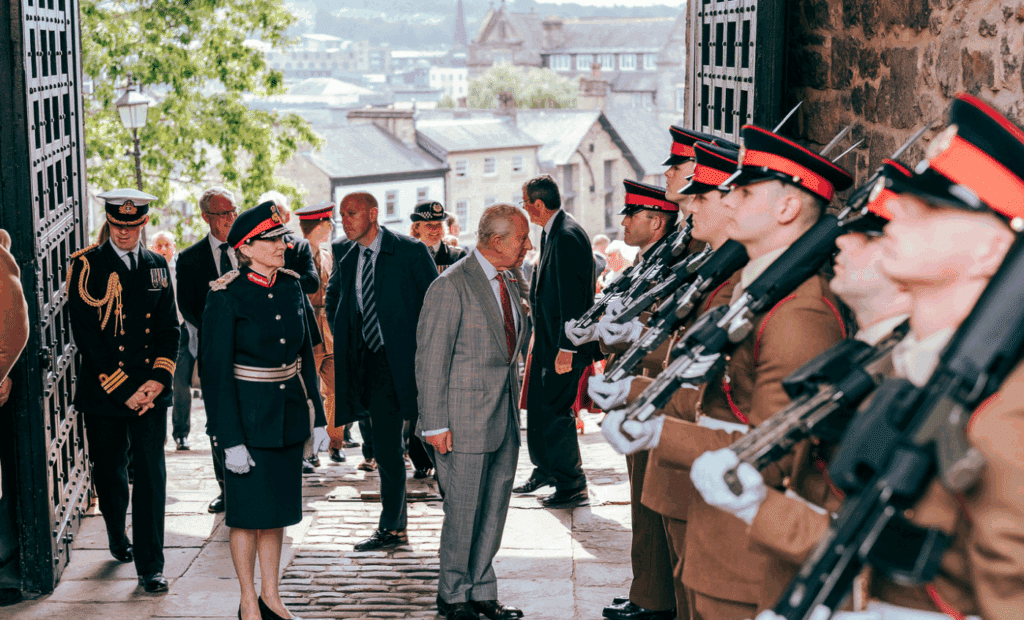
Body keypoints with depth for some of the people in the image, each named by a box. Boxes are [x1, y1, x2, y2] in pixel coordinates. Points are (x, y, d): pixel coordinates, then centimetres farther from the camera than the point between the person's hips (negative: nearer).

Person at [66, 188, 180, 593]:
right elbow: (86, 335, -9)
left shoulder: (157, 266, 9)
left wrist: (158, 380, -5)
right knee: (109, 472, 12)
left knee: (152, 475, -5)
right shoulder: (86, 266, -3)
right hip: (102, 391, -2)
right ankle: (117, 539, 38)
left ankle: (150, 566, -1)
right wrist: (124, 389, -13)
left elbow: (169, 328, 10)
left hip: (150, 391, 2)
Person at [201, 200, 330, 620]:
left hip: (290, 412, 5)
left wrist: (317, 417, 9)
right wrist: (231, 440, -16)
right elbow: (215, 371, -13)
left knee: (279, 508, 12)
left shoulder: (291, 286, 4)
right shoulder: (226, 296, -14)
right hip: (249, 415, -5)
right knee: (249, 511, 4)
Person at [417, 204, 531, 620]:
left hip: (505, 415, 8)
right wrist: (435, 424, -15)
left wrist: (513, 406, 14)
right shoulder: (452, 286, -14)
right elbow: (430, 359, -14)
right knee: (463, 511, 2)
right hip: (465, 418, -8)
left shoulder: (507, 281, 12)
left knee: (495, 509, 12)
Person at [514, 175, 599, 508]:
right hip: (547, 337, 10)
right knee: (539, 406, 18)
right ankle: (546, 469, 34)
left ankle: (572, 486, 5)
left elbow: (572, 296, -23)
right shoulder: (551, 232, 12)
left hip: (564, 343, -10)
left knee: (555, 411, -5)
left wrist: (567, 348, -24)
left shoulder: (567, 236, -20)